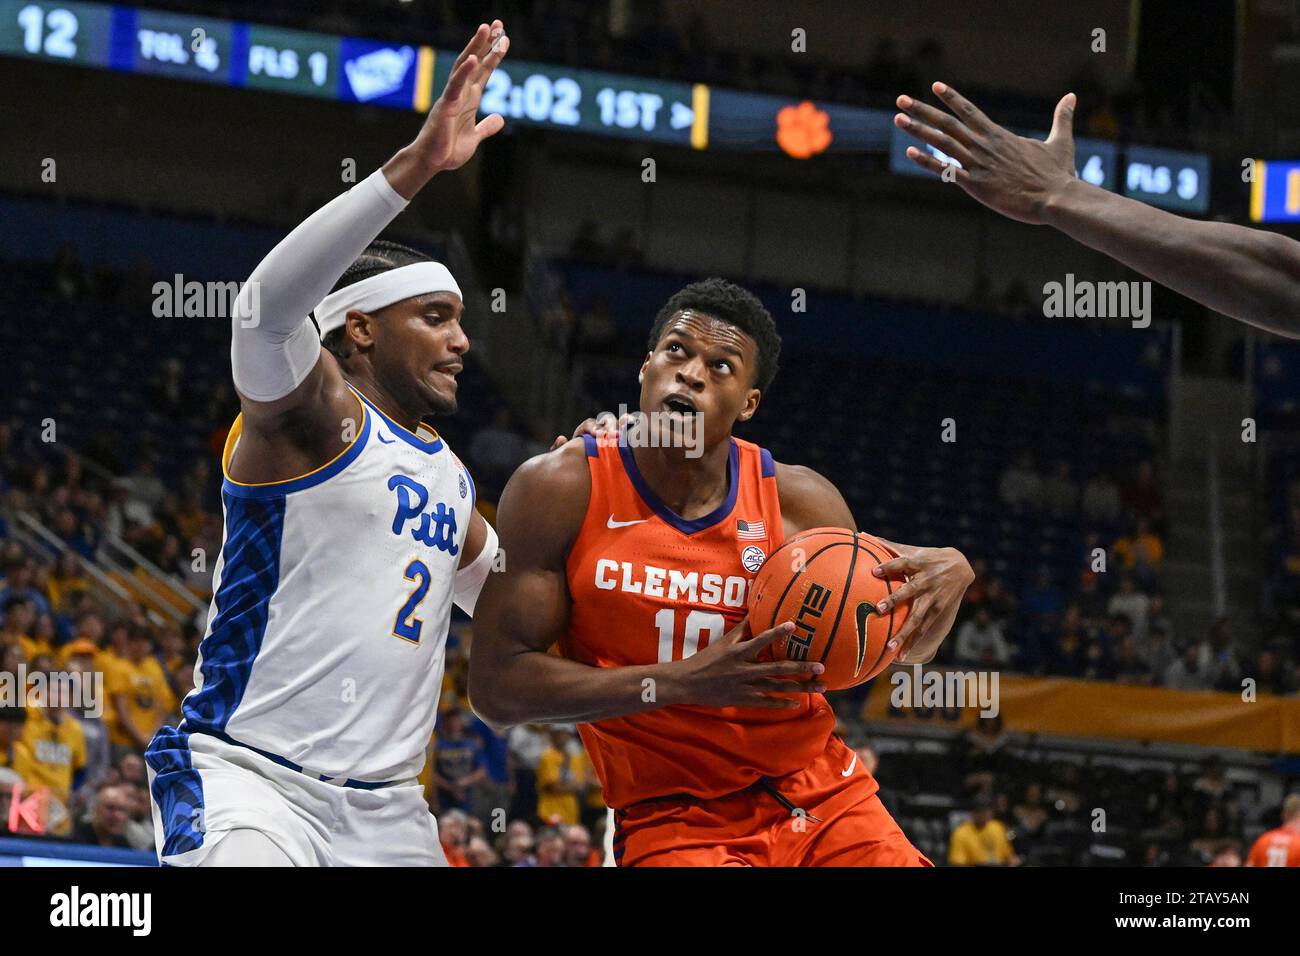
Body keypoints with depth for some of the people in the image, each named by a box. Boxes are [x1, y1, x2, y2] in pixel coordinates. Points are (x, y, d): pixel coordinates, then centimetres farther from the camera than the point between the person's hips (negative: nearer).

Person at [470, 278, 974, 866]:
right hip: (672, 824, -3)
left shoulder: (800, 502, -3)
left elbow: (900, 649, 11)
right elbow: (496, 686, -14)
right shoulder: (560, 491, -10)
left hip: (823, 799, 3)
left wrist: (948, 574, -13)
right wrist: (682, 681, -22)